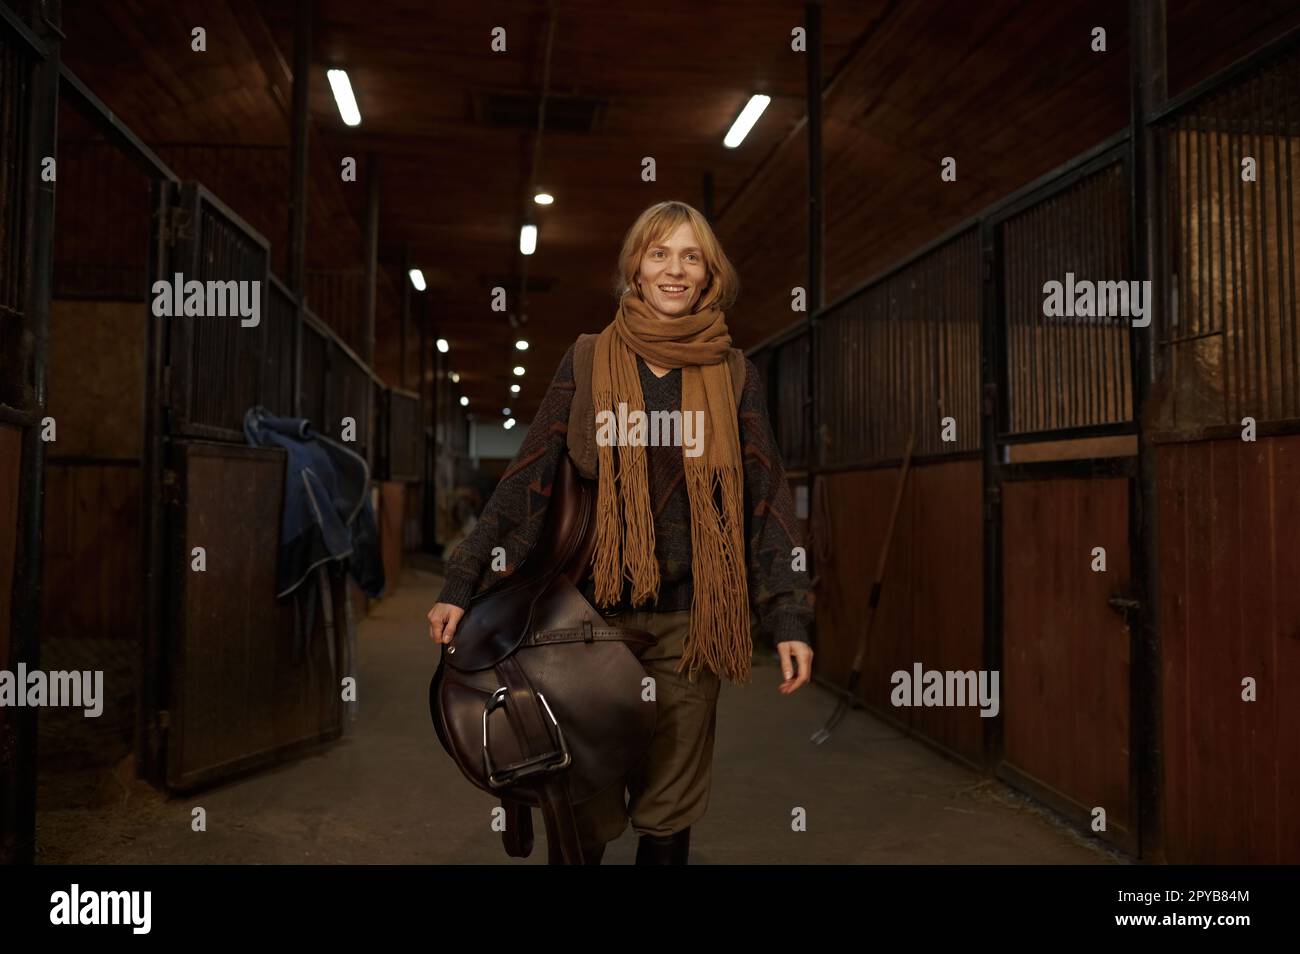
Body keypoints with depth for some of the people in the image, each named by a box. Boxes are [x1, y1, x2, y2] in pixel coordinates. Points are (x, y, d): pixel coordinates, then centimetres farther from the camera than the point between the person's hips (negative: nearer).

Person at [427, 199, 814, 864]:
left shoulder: (733, 375, 5)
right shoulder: (587, 362, 3)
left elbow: (766, 500, 3)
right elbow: (526, 480, 1)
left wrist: (788, 618, -4)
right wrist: (462, 583, -4)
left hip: (689, 618, 1)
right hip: (591, 608, 0)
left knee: (670, 807, 10)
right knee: (585, 807, 8)